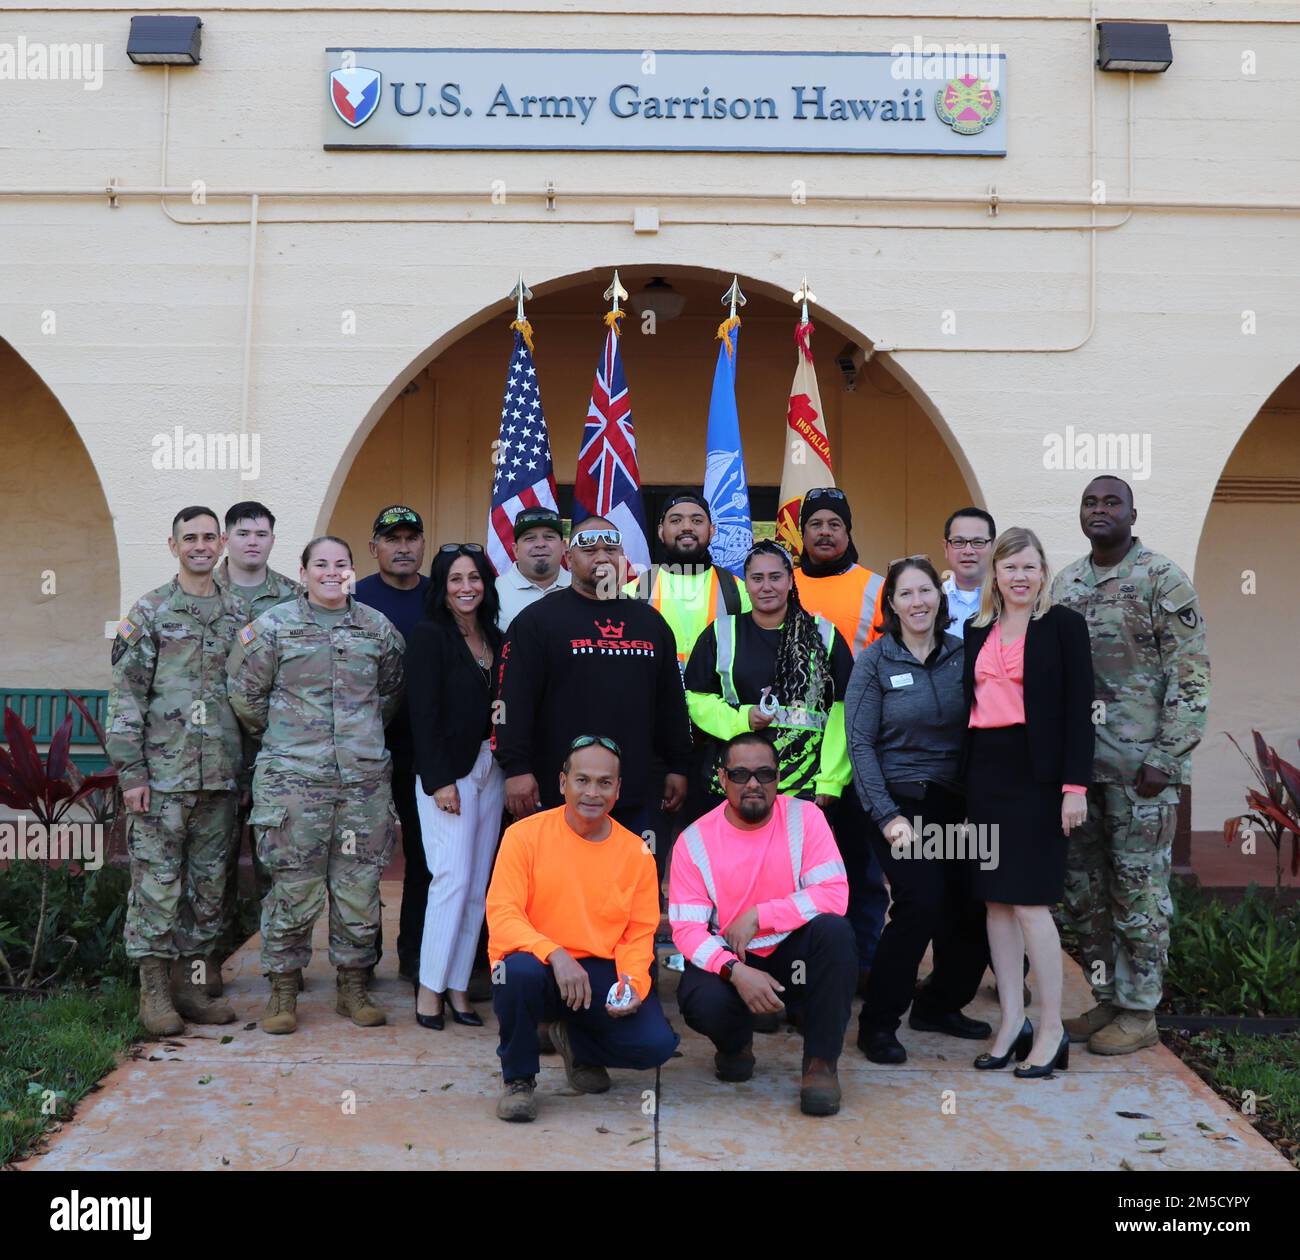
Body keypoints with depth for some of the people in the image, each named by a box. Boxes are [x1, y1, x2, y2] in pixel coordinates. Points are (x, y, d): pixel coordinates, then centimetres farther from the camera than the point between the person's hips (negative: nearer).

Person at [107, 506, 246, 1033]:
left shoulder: (238, 615, 12)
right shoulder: (149, 612, 1)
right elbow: (126, 694, -4)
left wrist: (247, 768, 12)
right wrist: (130, 771, -10)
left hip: (221, 775, 4)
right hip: (163, 774, -4)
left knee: (209, 884, 9)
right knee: (157, 883, -1)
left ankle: (192, 981, 19)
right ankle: (154, 991, 9)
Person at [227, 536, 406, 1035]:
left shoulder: (377, 627, 9)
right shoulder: (273, 626, 0)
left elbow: (391, 690, 22)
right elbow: (244, 691, 5)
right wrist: (278, 737, 11)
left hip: (365, 778, 3)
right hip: (292, 778, -3)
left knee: (360, 887, 6)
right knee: (294, 888, 0)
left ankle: (353, 987, 20)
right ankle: (283, 991, 14)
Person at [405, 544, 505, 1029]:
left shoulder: (495, 638, 12)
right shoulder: (429, 635, -5)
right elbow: (424, 713, -10)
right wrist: (439, 780, -15)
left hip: (489, 770, 6)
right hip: (447, 772, -6)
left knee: (478, 884, 5)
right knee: (453, 877, -10)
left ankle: (457, 986, 12)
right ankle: (429, 986, 2)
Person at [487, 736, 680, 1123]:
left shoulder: (637, 854, 2)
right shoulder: (525, 835, -7)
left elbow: (638, 935, 5)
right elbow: (501, 916, -14)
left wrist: (633, 983, -16)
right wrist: (554, 954, -31)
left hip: (601, 973, 3)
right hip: (540, 966, -2)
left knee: (657, 1044, -20)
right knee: (521, 969, -37)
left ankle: (576, 1042, 16)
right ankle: (518, 1078, -7)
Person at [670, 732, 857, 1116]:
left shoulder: (804, 817, -9)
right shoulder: (694, 840, -9)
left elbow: (834, 895, -19)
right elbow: (686, 928, -13)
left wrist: (758, 915, -24)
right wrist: (736, 971, -31)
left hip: (793, 954, 0)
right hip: (728, 960, 0)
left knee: (834, 930, -31)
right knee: (703, 1002, -32)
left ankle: (821, 1061, -14)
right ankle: (736, 1043, 9)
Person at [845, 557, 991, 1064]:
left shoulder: (962, 654, 6)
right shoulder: (875, 660, -3)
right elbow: (860, 744, -6)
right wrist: (887, 816, -12)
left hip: (956, 804, 4)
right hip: (901, 801, -4)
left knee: (974, 908, -3)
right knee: (921, 903, -17)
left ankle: (938, 1005, 24)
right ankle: (877, 1022, 0)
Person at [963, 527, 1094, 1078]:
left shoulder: (1064, 625, -2)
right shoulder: (977, 630, 13)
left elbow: (1079, 709, -6)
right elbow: (969, 702, 13)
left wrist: (1075, 785, -12)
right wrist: (964, 777, 8)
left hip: (1036, 773, -5)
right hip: (985, 771, 6)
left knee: (1029, 900, -6)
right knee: (996, 899, 7)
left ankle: (1051, 1030, 5)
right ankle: (1011, 1021, 16)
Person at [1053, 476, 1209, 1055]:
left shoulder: (1165, 580, -6)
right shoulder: (1065, 582, 12)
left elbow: (1190, 675, -10)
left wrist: (1166, 757, -15)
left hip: (1138, 763, -6)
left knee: (1139, 887, 2)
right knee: (1083, 888, 11)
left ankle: (1138, 1011, 14)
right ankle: (1106, 999, 25)